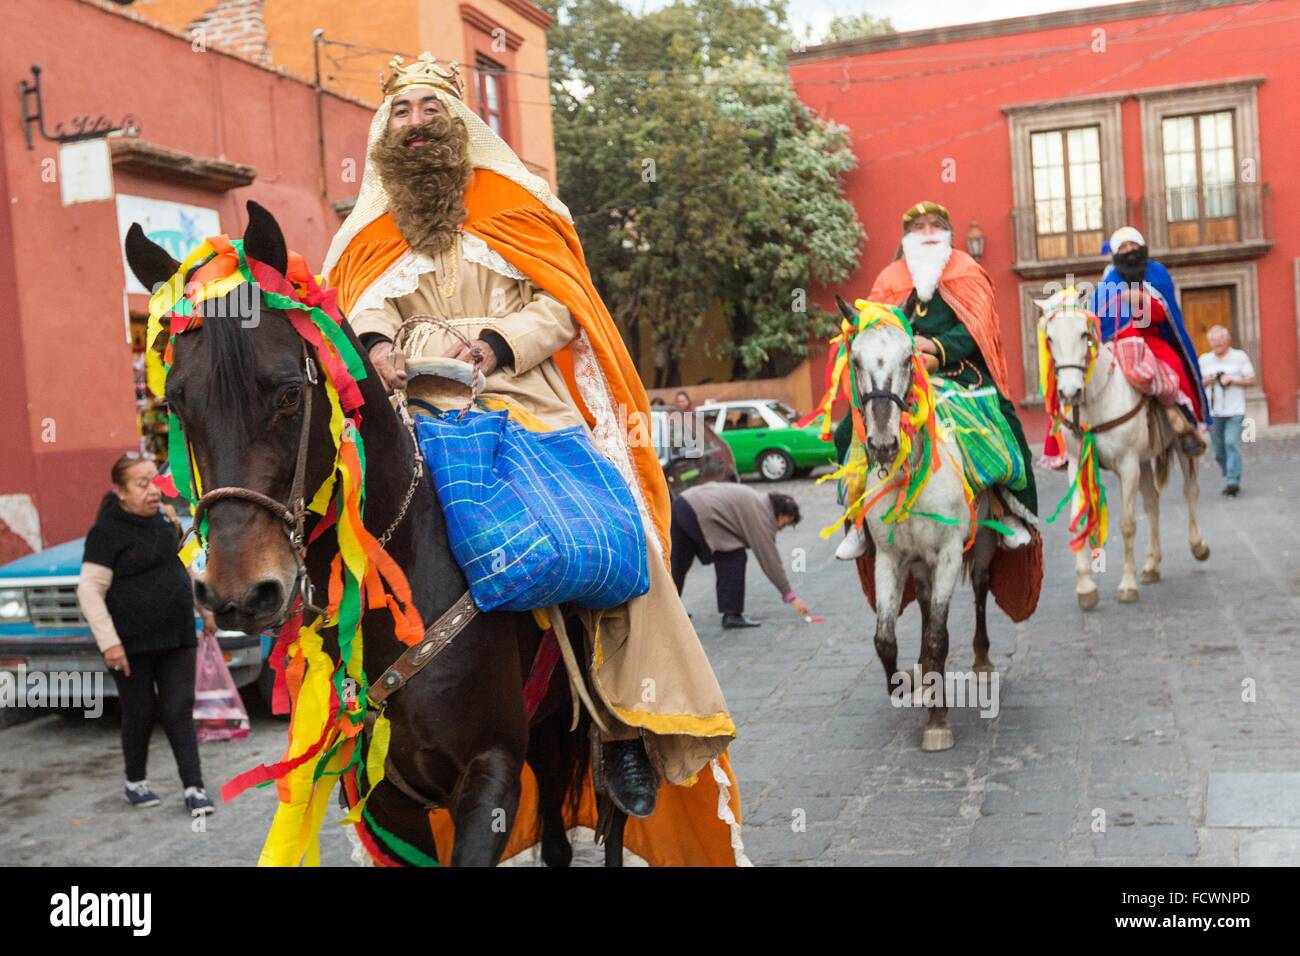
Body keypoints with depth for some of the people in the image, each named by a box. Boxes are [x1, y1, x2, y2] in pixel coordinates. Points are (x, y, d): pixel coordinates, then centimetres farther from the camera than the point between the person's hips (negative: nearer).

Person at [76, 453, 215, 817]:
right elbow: (89, 590, -15)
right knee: (140, 714, 7)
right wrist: (108, 643, -20)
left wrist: (204, 610, 22)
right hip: (133, 644, -5)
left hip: (177, 638, 5)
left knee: (179, 712, 2)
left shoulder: (165, 519, 9)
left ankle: (193, 788, 4)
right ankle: (135, 783, 26)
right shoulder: (108, 532, -11)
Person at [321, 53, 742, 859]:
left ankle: (627, 722, -11)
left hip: (524, 396, -2)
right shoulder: (375, 229, 22)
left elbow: (558, 307, 4)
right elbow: (359, 303, 5)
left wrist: (494, 343, -14)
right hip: (417, 406, 2)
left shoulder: (516, 205, 15)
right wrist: (378, 344, -19)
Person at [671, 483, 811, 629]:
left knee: (679, 562, 20)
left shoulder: (758, 500, 20)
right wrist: (790, 596, 0)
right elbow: (770, 559, -5)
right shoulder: (762, 515, -7)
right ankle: (732, 615, 1)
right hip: (698, 514, -10)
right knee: (735, 558, -2)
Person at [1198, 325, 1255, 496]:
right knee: (1219, 451, 6)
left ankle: (1233, 481, -18)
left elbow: (1251, 380, 4)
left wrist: (1232, 380, -12)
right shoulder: (1204, 360, 11)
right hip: (1213, 412, 3)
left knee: (1232, 444, -16)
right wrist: (1206, 382, -5)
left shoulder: (1240, 356, 4)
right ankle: (1230, 478, 24)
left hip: (1235, 411, -3)